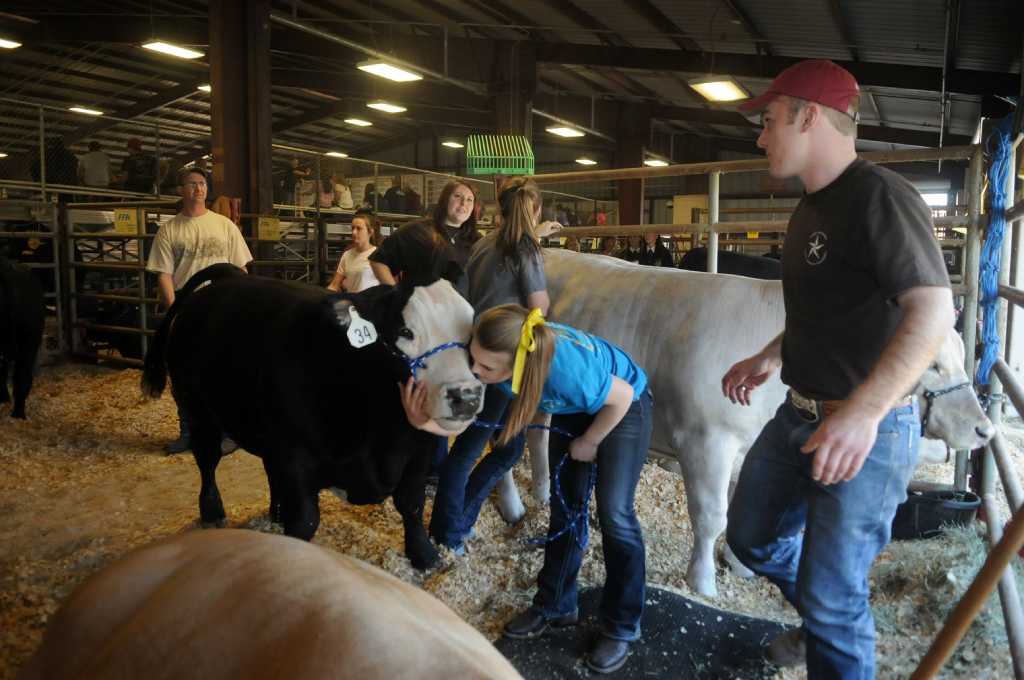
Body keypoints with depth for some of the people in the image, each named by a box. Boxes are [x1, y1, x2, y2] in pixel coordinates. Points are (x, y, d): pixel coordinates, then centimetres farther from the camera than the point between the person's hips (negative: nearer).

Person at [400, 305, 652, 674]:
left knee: (614, 514, -8)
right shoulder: (490, 357, -28)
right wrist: (423, 422, -40)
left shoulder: (566, 367, -45)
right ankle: (556, 605, 26)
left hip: (623, 406, -5)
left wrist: (587, 443, -12)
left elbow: (622, 396, -27)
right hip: (574, 409, 6)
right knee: (565, 507, 9)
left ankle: (621, 627, 10)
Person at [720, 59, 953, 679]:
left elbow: (934, 311, -27)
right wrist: (770, 358, 16)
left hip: (868, 432, -9)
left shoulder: (880, 197, -18)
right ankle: (827, 621, 46)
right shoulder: (812, 207, 12)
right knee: (752, 536, 22)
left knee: (832, 603, 0)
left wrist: (862, 412, -35)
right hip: (800, 417, 9)